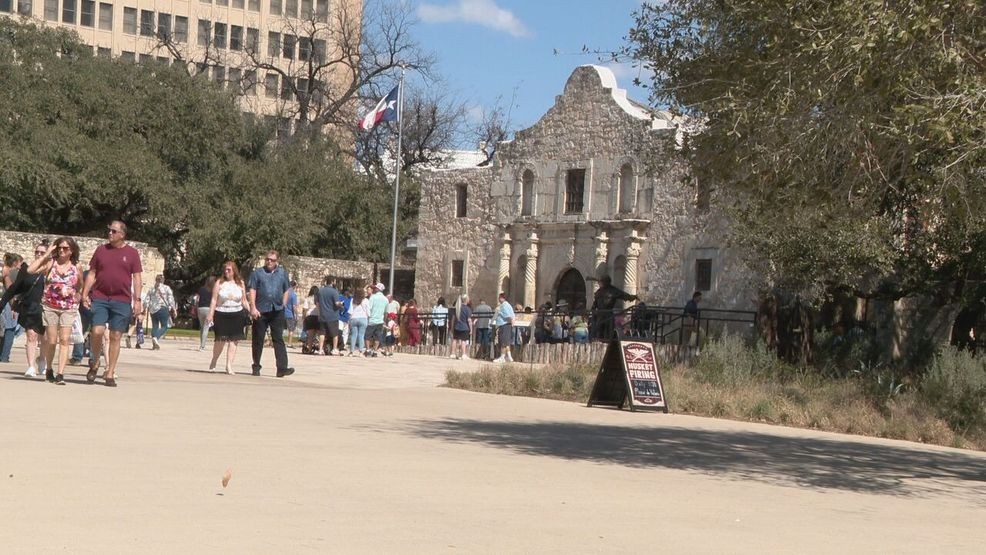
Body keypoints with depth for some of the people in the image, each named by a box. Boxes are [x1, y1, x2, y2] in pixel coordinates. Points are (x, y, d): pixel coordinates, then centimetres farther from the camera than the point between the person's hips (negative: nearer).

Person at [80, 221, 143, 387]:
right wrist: (84, 294, 2)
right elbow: (92, 274, 11)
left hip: (122, 300, -1)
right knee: (97, 331, -13)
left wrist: (137, 300, -4)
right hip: (99, 298, 1)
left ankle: (110, 374, 8)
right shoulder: (101, 250, 10)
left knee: (115, 337, 2)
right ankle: (95, 363, 11)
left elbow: (136, 278, 4)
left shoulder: (131, 253, 5)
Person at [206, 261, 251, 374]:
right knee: (221, 340, -4)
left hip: (237, 315, 2)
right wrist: (210, 314, -7)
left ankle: (229, 366, -1)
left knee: (233, 340, -4)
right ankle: (214, 360, 22)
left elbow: (244, 301, 14)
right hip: (221, 314, -2)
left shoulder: (240, 283, 9)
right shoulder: (219, 283, 3)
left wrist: (250, 312, 5)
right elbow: (214, 300, 0)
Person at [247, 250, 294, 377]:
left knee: (278, 339, -4)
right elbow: (252, 291, -1)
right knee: (258, 340, 6)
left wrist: (283, 305, 7)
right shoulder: (258, 273, 4)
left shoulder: (282, 273, 12)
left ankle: (282, 368, -10)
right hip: (261, 311, -1)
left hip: (277, 311, 1)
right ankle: (256, 367, 16)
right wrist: (253, 308, -10)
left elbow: (286, 291, 17)